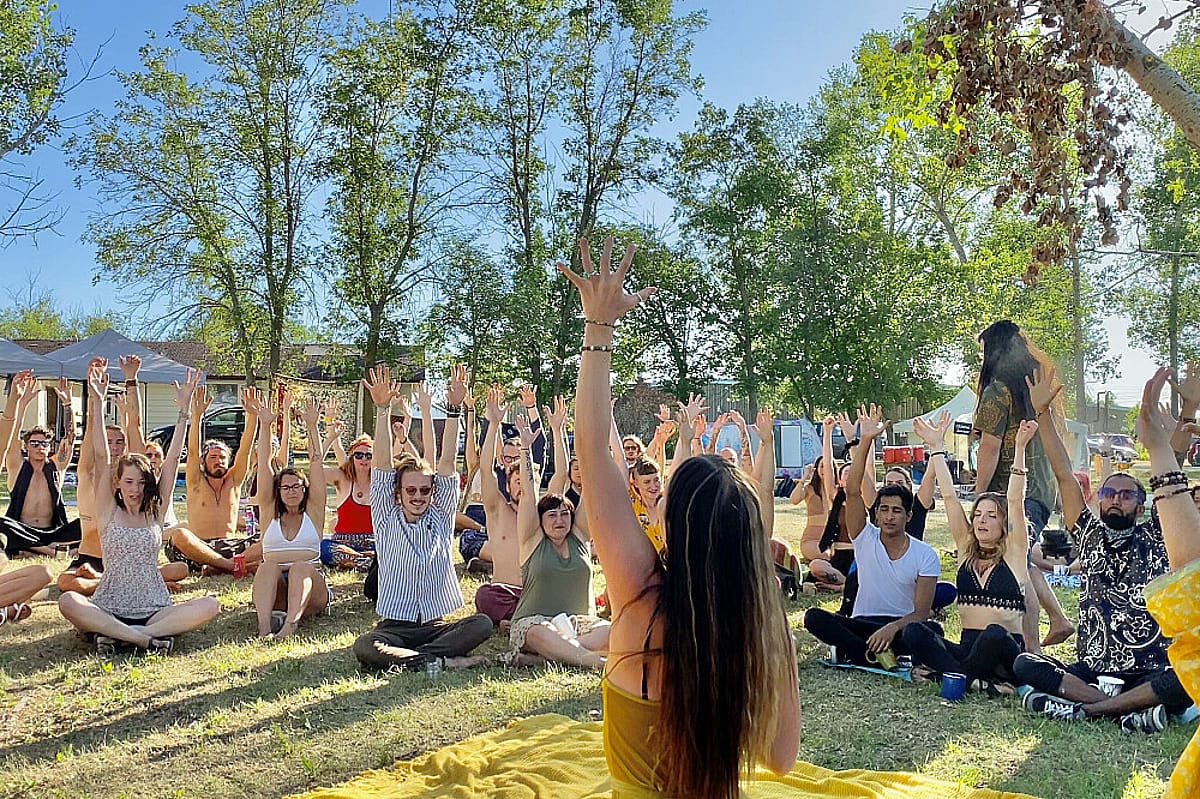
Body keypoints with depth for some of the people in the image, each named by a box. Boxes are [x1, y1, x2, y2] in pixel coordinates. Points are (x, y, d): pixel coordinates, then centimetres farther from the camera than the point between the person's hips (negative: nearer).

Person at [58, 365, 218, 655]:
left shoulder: (156, 511, 9)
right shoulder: (108, 511, 6)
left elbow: (172, 459, 3)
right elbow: (102, 458, -2)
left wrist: (183, 409, -2)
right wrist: (97, 404, -10)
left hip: (154, 611, 1)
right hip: (108, 609, -1)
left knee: (210, 605, -25)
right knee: (68, 600, -32)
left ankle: (116, 635, -27)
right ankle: (149, 639, -34)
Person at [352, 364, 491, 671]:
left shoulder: (441, 518, 6)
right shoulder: (387, 521, 3)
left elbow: (447, 462, -2)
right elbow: (382, 466, -7)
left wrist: (455, 408, -10)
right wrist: (383, 410, -16)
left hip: (435, 625, 2)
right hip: (394, 627, -2)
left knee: (482, 623, -27)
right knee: (364, 647, -33)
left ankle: (405, 658, -24)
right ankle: (442, 659, -28)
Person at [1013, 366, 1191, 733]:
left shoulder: (1154, 539, 8)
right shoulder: (1090, 534, 11)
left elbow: (1171, 482, -5)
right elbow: (1064, 475, 4)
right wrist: (1043, 413, -2)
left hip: (1149, 672, -1)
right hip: (1090, 669, 2)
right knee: (1025, 664, -24)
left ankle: (1082, 707, -28)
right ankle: (1130, 709, -27)